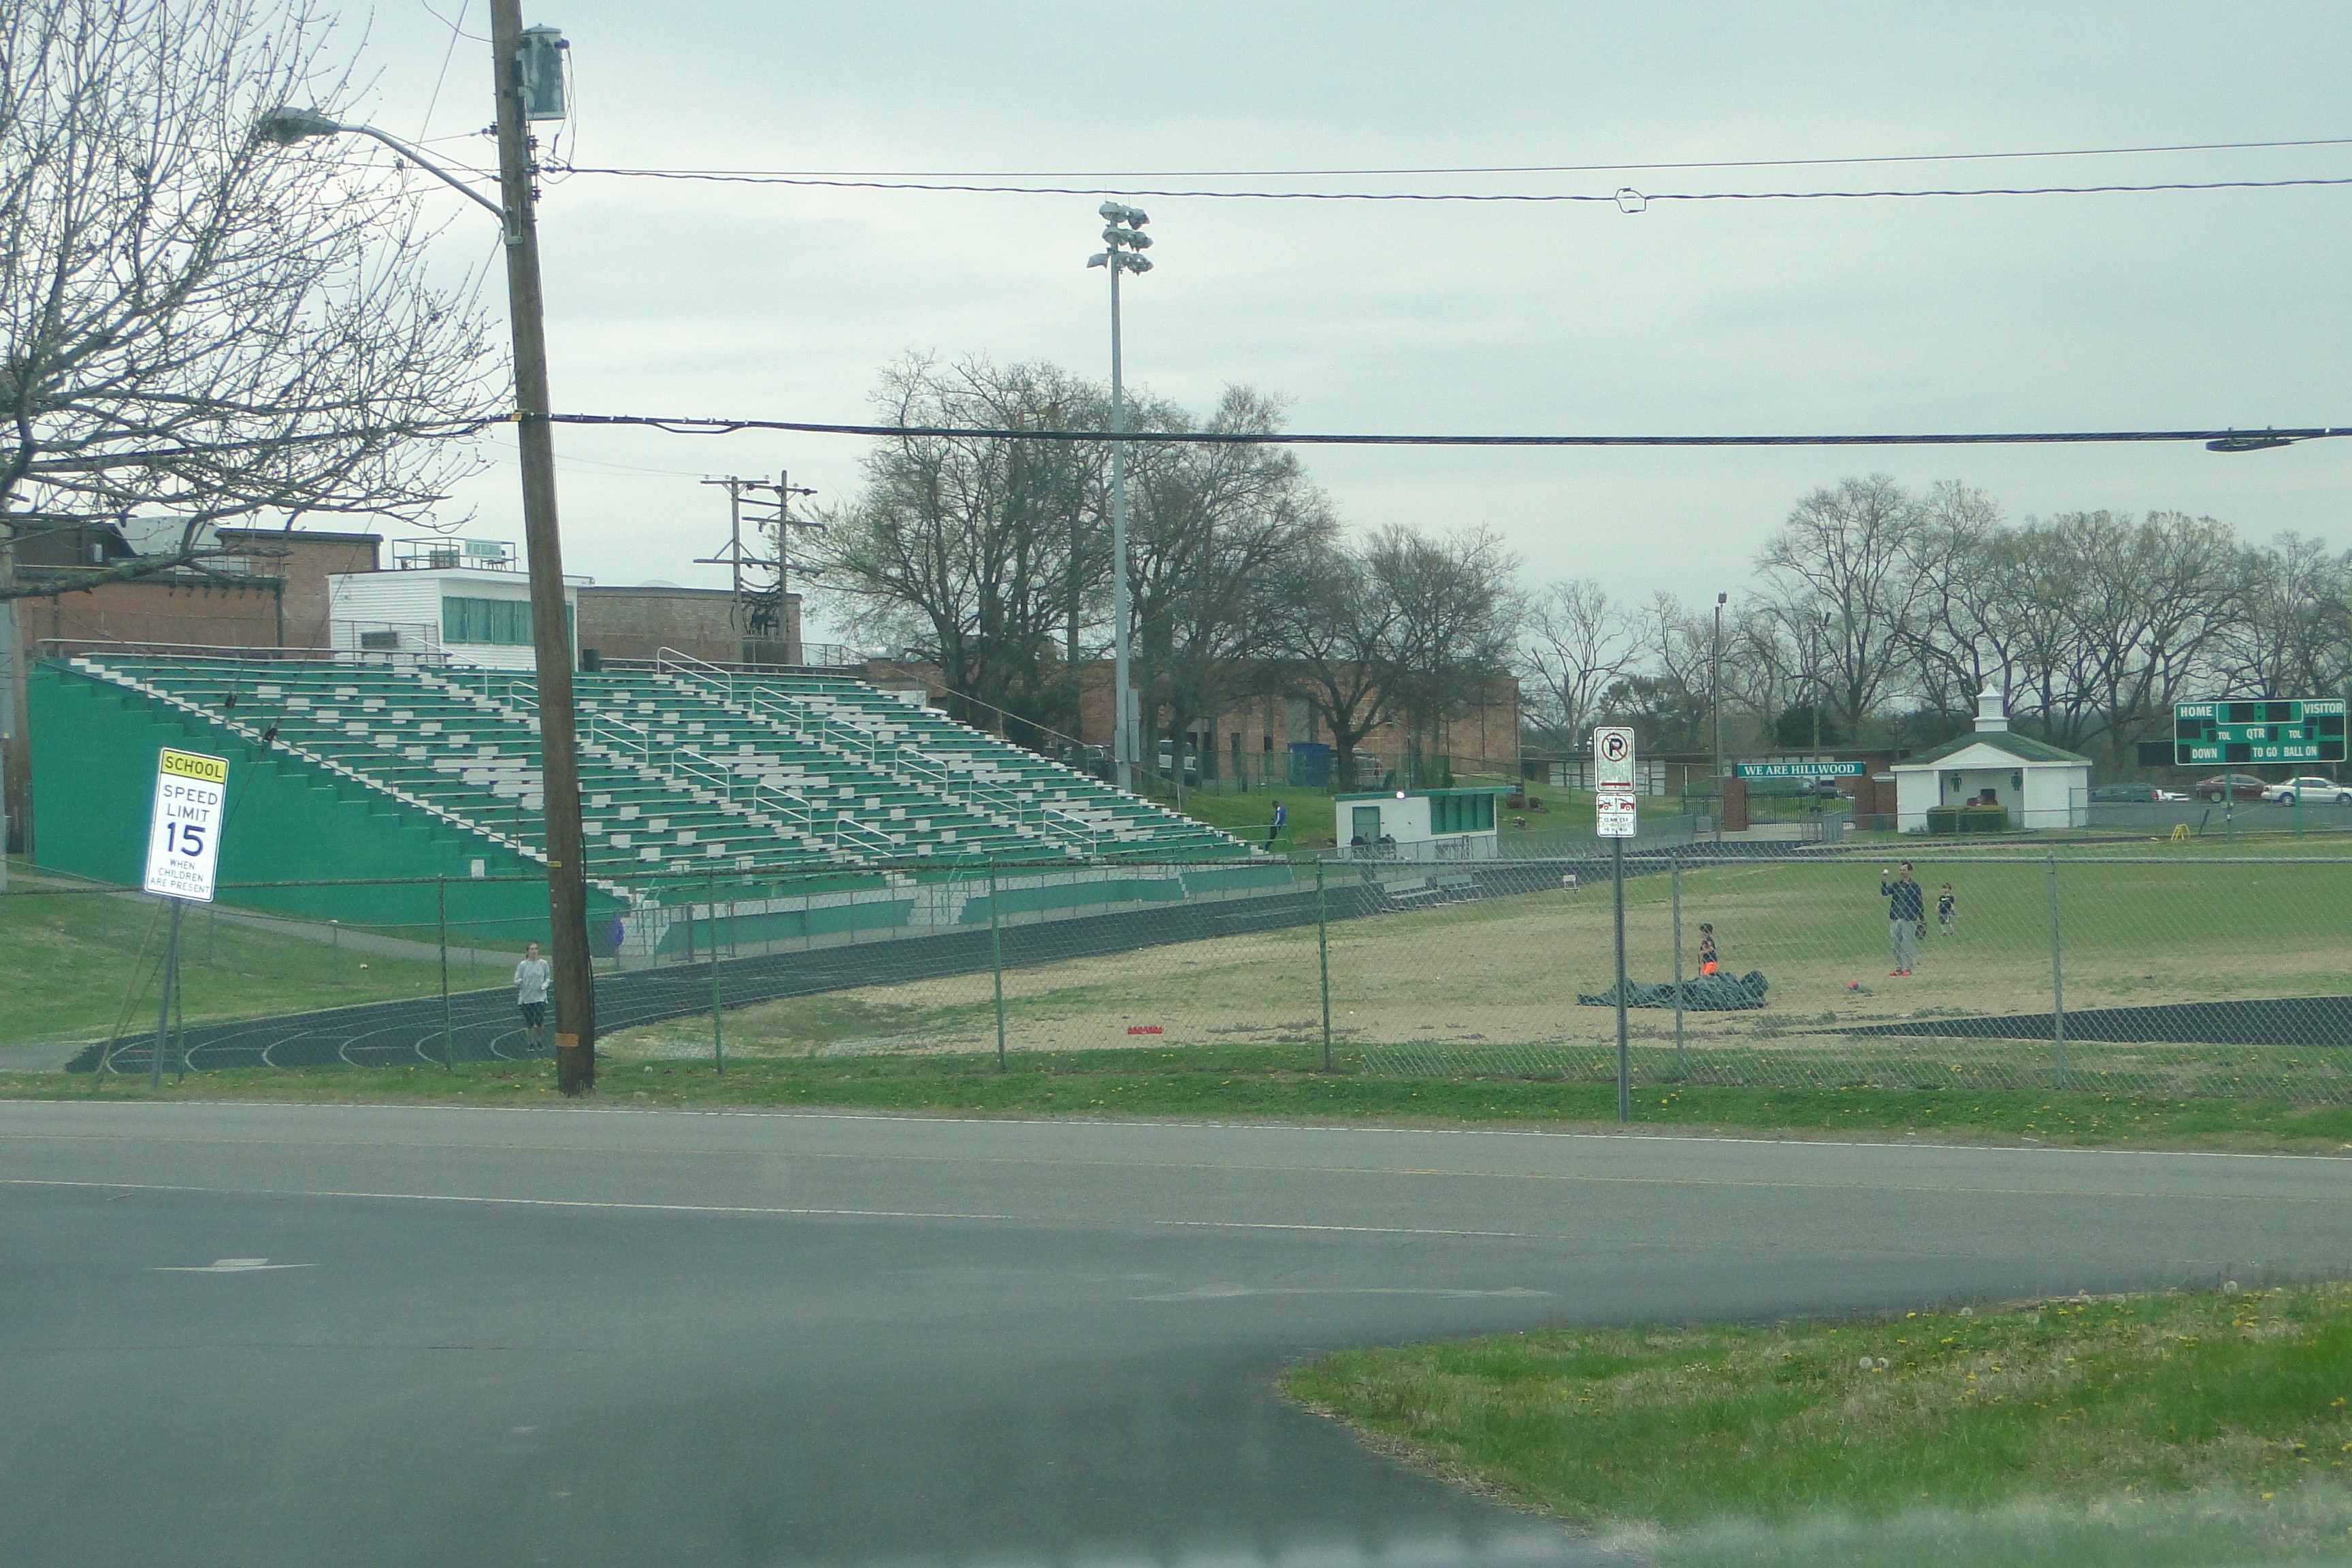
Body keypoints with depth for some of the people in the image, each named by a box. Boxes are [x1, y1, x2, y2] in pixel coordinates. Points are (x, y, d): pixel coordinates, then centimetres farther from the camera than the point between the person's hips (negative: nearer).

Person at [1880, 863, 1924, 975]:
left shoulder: (1914, 886, 0)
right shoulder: (1896, 885, 12)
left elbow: (1919, 904, 1)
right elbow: (1884, 893, 1)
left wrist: (1922, 920, -1)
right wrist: (1883, 882, -15)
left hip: (1909, 920, -5)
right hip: (1895, 920, 5)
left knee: (1907, 945, -4)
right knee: (1896, 945, 7)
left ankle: (1907, 968, 2)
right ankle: (1898, 967, 14)